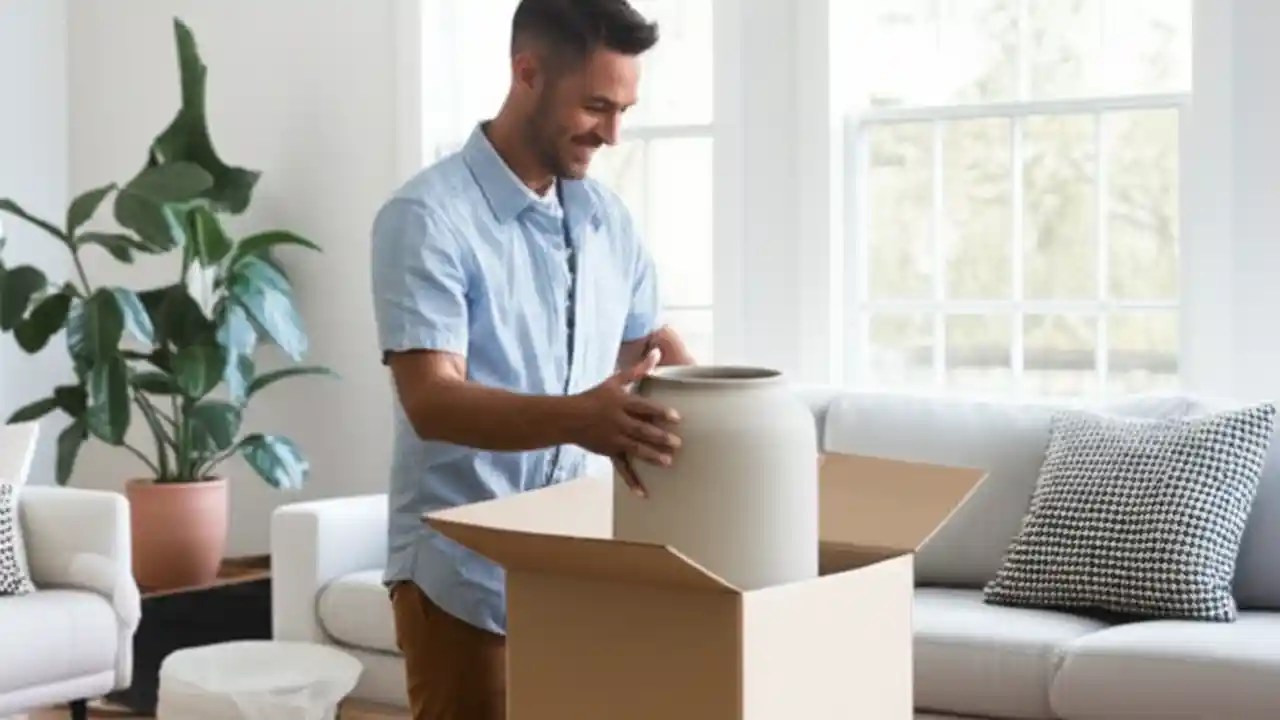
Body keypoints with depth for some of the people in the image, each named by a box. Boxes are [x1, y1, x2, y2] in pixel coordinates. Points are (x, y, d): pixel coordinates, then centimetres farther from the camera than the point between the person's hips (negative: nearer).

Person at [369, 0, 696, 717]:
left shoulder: (607, 217, 7)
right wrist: (575, 418, -40)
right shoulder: (429, 217, -14)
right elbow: (431, 401, -24)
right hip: (462, 574, -6)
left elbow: (654, 345, 17)